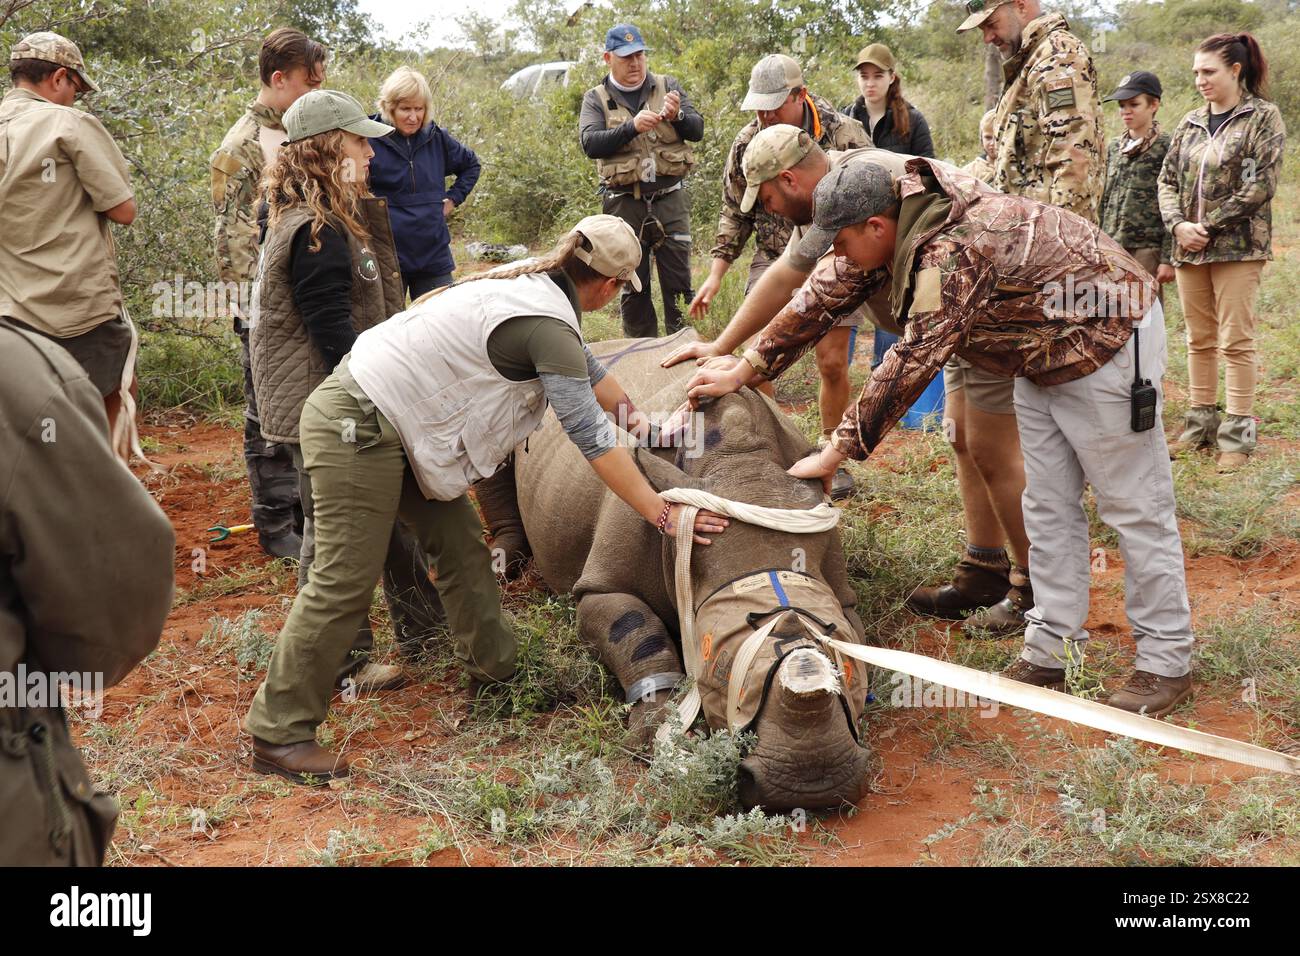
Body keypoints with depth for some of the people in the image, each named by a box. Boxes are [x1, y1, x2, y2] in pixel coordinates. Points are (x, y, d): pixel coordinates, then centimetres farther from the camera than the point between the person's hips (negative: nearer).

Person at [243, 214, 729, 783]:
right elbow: (589, 437, -22)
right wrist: (663, 515, -17)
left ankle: (494, 671, 26)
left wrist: (631, 411, 37)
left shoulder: (535, 280, 7)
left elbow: (584, 364, 25)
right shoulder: (548, 326, -21)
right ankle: (279, 730, 3)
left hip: (395, 422, 10)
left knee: (461, 545, 13)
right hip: (356, 429, -10)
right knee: (346, 582, -7)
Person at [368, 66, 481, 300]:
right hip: (386, 260, -3)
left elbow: (470, 164, 23)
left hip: (434, 256, 4)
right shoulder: (369, 141, -9)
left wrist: (454, 198, 11)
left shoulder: (437, 139, 4)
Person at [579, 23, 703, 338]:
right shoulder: (596, 99, 4)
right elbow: (591, 144, -11)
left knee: (678, 281, 1)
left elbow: (697, 130, 1)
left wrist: (677, 116, -21)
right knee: (632, 286, 6)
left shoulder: (667, 86, 8)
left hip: (670, 198, 0)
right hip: (624, 203, 0)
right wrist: (632, 127, -25)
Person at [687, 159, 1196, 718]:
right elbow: (826, 297, 2)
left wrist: (836, 452, -29)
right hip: (1044, 355, 10)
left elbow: (912, 363, -35)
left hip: (1107, 341, -10)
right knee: (1048, 508, 11)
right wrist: (743, 370, 3)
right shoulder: (897, 229, -6)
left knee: (1134, 508, 0)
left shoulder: (953, 252, -35)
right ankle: (1052, 652, 20)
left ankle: (1166, 664, 11)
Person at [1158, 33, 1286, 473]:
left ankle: (1237, 435, 2)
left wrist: (1210, 226, -13)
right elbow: (1168, 179, 12)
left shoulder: (1263, 117, -3)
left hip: (1237, 247, -5)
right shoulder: (1191, 123, 13)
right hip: (1189, 247, 5)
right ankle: (1200, 424, 21)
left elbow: (1261, 184, -11)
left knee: (1236, 341, -4)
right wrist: (1178, 223, -6)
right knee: (1199, 340, 11)